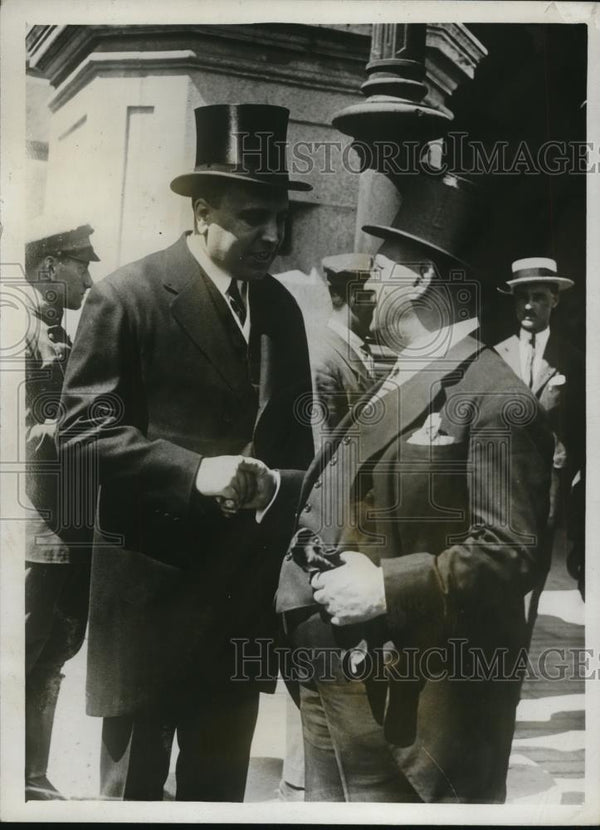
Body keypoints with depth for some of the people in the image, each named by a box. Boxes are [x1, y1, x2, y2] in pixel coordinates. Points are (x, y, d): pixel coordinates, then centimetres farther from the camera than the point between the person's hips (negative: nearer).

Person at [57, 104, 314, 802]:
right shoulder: (126, 297, -9)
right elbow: (82, 428, -13)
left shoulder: (280, 307, 11)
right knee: (135, 785, 11)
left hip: (245, 591, 6)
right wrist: (194, 470, -23)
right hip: (152, 590, -5)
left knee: (221, 784, 19)